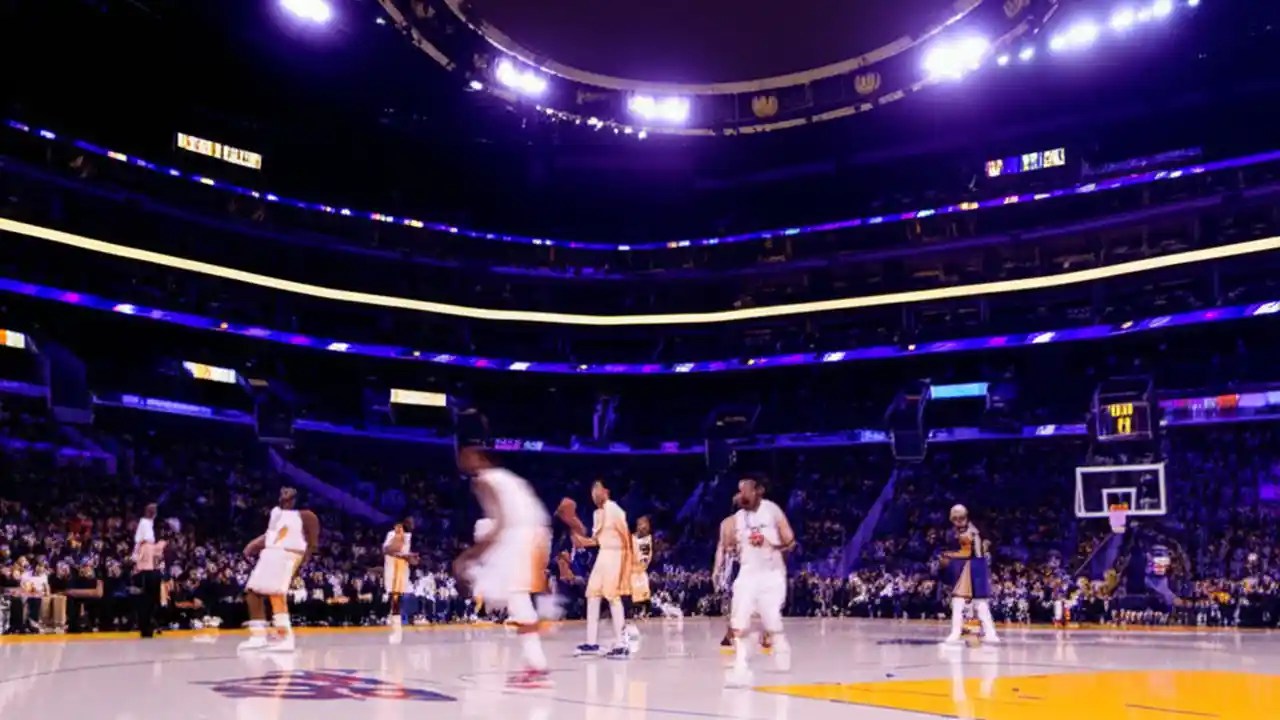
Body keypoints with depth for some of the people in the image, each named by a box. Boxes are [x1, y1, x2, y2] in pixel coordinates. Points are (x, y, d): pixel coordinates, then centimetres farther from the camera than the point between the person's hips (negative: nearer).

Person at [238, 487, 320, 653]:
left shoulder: (305, 516, -3)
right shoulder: (275, 511, 19)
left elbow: (313, 542, -6)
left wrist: (303, 559, -19)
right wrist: (256, 544, 13)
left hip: (287, 555, -9)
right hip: (269, 553, 9)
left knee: (275, 594, -22)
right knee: (252, 593, 9)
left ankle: (286, 639, -20)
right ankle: (258, 637, 17)